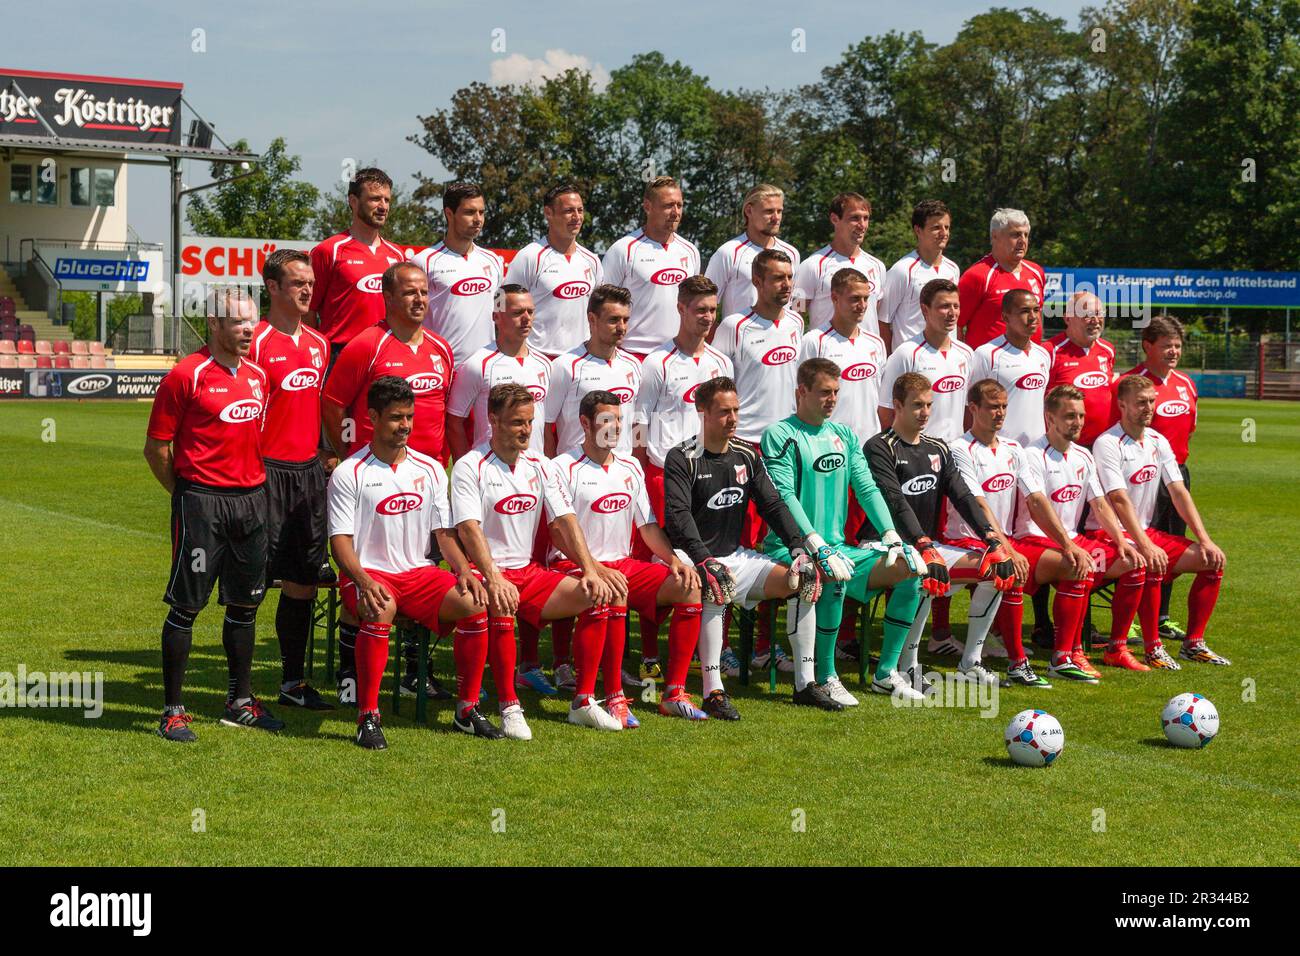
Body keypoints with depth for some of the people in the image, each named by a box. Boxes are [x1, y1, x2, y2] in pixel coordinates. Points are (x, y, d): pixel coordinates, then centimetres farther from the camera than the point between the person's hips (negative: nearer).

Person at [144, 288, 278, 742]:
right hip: (201, 501, -7)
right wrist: (187, 492, 3)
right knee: (187, 605, -1)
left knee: (244, 604, 13)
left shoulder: (257, 376, 11)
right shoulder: (187, 375, -9)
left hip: (251, 497, 7)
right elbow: (156, 447, -5)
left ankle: (240, 702, 25)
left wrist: (252, 481, 15)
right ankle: (173, 711, 6)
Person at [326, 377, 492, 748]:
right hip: (369, 574, -4)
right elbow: (340, 539, -6)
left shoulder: (430, 469, 12)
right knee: (381, 611, -38)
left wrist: (463, 569, -7)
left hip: (421, 572, 4)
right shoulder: (349, 474, -1)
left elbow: (444, 531, 13)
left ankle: (469, 709, -7)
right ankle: (367, 715, -26)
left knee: (475, 604, -22)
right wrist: (363, 580, -24)